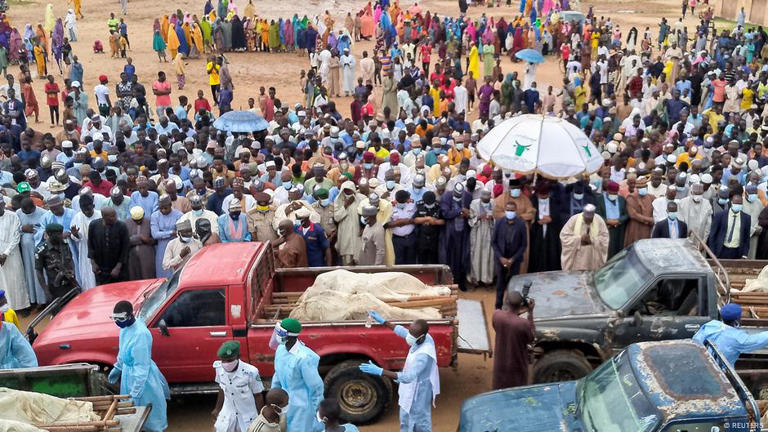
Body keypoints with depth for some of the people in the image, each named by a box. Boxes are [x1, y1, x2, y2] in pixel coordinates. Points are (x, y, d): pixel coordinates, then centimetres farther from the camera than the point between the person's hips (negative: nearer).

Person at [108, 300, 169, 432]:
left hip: (142, 376, -8)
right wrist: (117, 368, 23)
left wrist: (135, 394, -28)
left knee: (147, 410, 12)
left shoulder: (140, 334, -33)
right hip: (128, 371, 8)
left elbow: (141, 368, -30)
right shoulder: (125, 327, -7)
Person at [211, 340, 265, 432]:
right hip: (227, 414, 4)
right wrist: (218, 408, 14)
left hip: (248, 416, -4)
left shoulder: (250, 372, -31)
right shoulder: (219, 368, -18)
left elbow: (258, 396, -15)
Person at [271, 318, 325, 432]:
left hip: (301, 407, -7)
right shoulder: (281, 349, -7)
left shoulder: (303, 358, -31)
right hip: (286, 403, 8)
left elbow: (317, 387, -21)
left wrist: (316, 410, -12)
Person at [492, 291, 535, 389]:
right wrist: (530, 313, -16)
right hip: (516, 366, -4)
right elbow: (531, 338, -11)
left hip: (500, 364, 4)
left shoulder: (496, 315, -19)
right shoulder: (523, 323, -32)